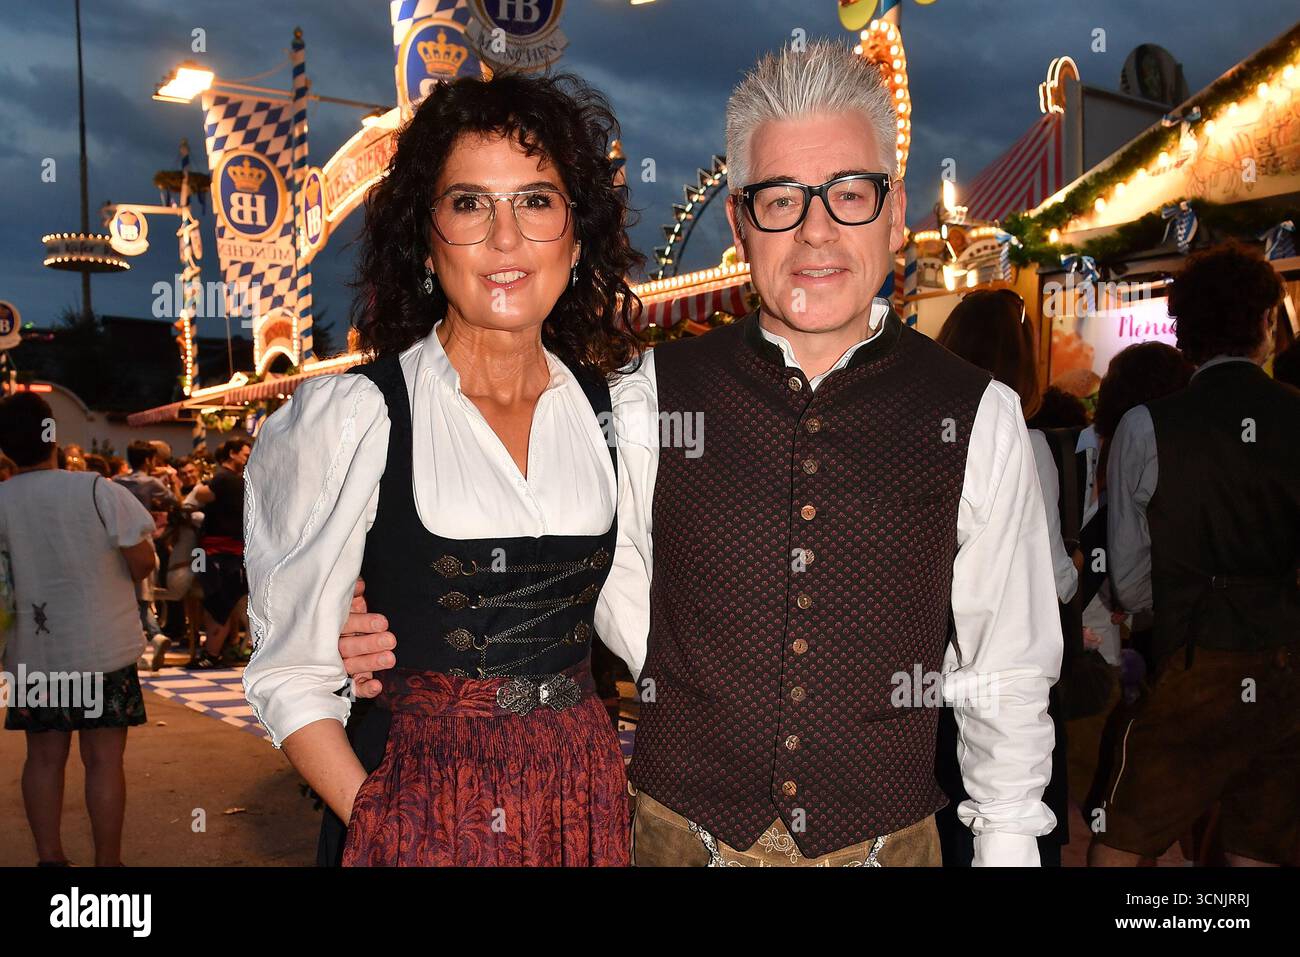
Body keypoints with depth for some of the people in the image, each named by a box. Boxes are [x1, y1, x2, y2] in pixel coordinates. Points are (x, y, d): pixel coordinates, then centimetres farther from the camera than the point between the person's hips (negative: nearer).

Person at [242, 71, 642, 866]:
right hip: (422, 799, -3)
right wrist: (377, 822, -16)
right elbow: (291, 672, -8)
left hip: (584, 791, 4)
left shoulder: (609, 406, 0)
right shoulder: (351, 414, -11)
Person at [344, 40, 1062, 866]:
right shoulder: (652, 403, -7)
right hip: (682, 833, 0)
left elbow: (1009, 670, 2)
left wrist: (1007, 843, 4)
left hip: (886, 842, 1)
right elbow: (610, 605, 3)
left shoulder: (977, 418, -6)